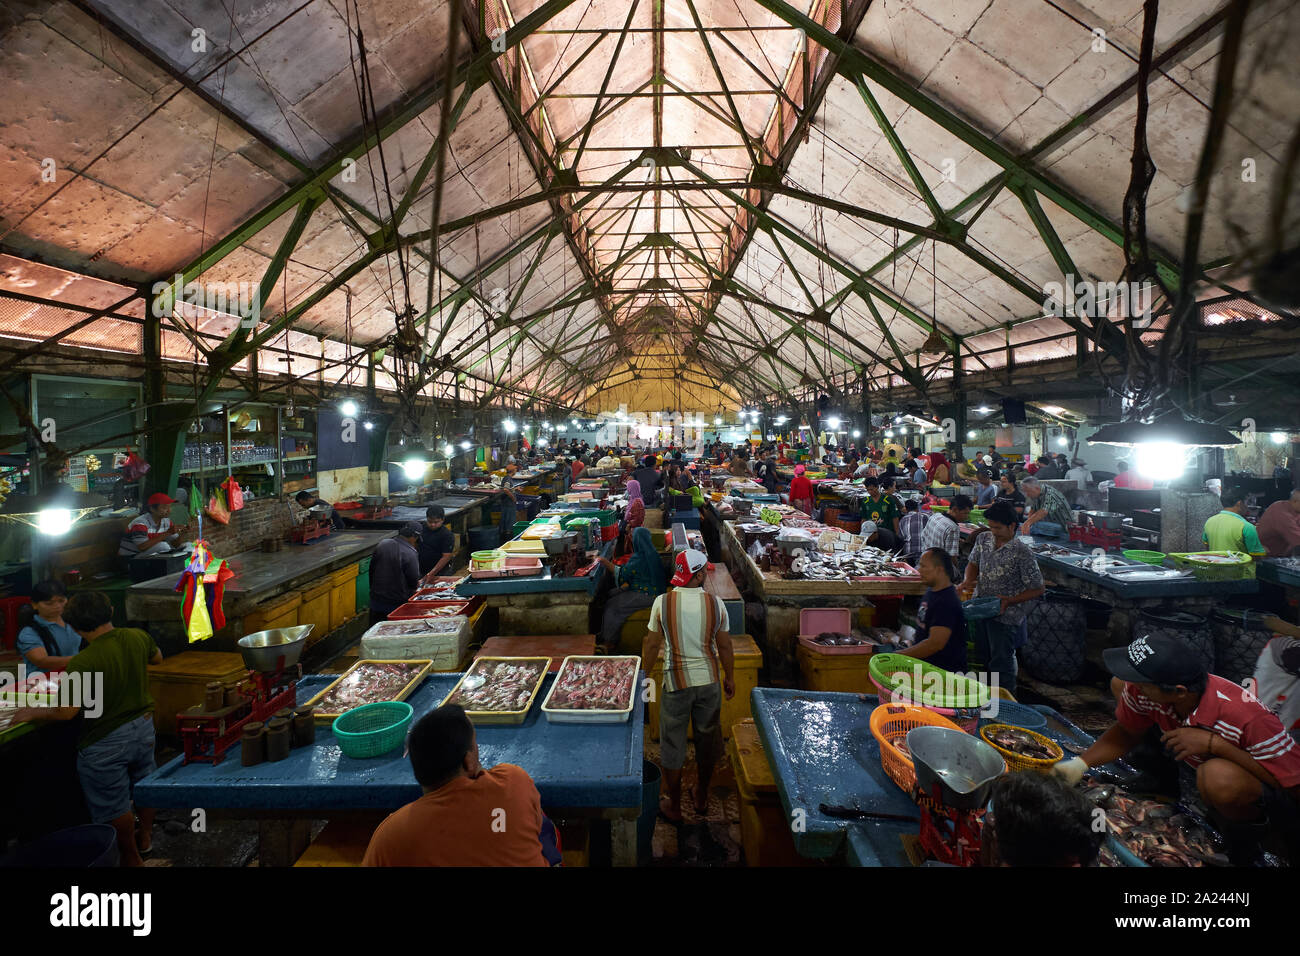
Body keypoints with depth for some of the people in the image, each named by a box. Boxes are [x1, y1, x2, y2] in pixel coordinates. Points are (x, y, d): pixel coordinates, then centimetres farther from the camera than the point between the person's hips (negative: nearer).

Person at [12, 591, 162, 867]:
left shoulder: (82, 663, -27)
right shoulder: (138, 637, -10)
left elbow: (66, 712, -23)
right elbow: (157, 658, 11)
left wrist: (31, 712, -6)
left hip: (105, 743, -6)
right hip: (143, 726, 6)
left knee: (114, 806, 15)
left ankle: (132, 858, 31)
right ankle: (145, 838, 46)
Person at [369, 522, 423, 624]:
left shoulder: (382, 544, -3)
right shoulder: (411, 553, -21)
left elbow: (372, 568, 7)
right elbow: (414, 580, -14)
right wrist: (416, 584, 10)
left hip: (376, 599, 5)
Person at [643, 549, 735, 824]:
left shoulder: (663, 602, -14)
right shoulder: (715, 603, -10)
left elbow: (652, 645, -7)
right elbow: (724, 646, -1)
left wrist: (646, 675, 8)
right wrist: (729, 677, 13)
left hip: (676, 682, -2)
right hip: (708, 680, 2)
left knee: (672, 744, 14)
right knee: (707, 738, 20)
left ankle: (674, 806, 28)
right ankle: (702, 797, 39)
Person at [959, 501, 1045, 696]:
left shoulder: (1022, 553, -18)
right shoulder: (983, 539, -1)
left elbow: (1037, 589, -11)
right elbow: (973, 562, 14)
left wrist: (1010, 601, -21)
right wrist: (968, 580, -5)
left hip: (1005, 617, -6)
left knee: (1001, 663, 7)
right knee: (984, 656, 21)